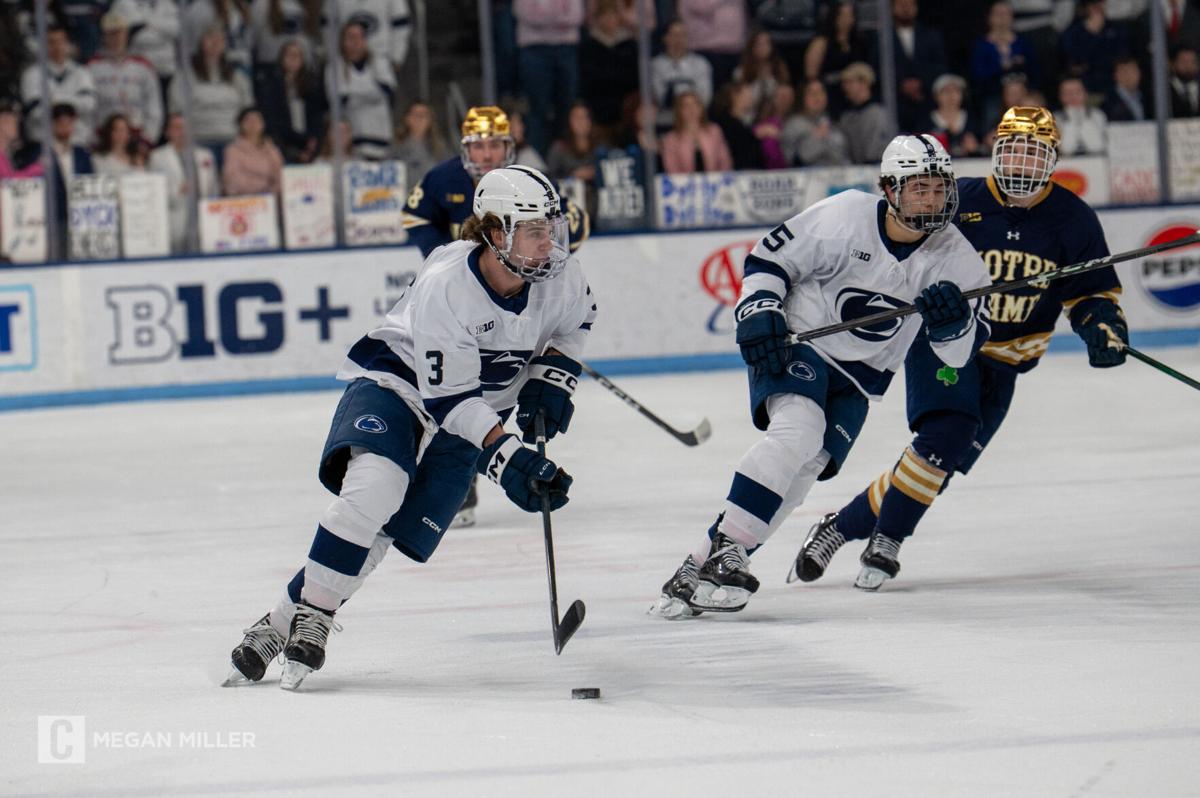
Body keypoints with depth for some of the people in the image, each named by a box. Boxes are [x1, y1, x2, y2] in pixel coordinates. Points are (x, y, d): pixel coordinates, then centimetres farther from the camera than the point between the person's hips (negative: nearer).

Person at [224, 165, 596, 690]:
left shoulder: (558, 277, -13)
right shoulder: (443, 286, -29)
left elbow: (576, 318, 14)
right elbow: (448, 397, -28)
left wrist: (551, 375, -2)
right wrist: (506, 456, -36)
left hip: (476, 415, 4)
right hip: (396, 384, -4)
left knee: (393, 530, -13)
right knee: (376, 481, -34)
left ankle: (281, 626, -5)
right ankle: (310, 617, -23)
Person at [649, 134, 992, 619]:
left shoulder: (954, 257, -8)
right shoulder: (844, 217, -16)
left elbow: (961, 351, -7)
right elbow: (768, 259, -5)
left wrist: (953, 319, -29)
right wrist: (759, 314, -19)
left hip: (858, 378, 4)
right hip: (794, 346, -4)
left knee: (803, 467, -13)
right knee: (797, 429, -31)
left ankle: (700, 568, -11)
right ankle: (724, 548, -28)